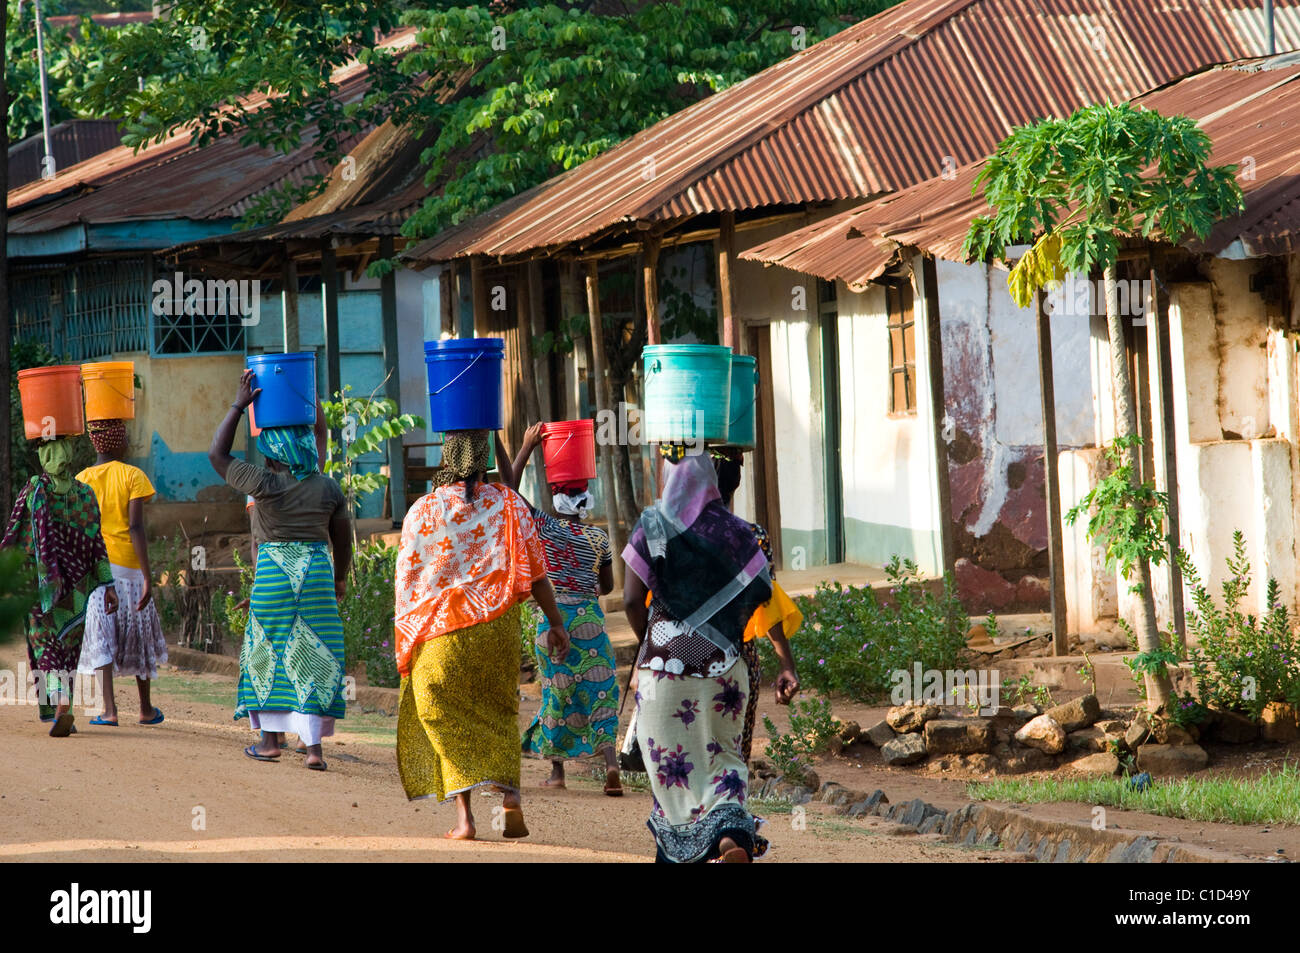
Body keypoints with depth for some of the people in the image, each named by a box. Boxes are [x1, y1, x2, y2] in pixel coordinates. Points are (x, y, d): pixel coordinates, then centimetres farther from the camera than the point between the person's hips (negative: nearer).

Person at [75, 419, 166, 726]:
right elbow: (136, 528, -12)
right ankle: (146, 709, 23)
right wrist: (147, 577, -13)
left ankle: (109, 709, -10)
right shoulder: (133, 476, -5)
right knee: (138, 635, 13)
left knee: (101, 636, 1)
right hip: (127, 564, -1)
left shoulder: (82, 479, 3)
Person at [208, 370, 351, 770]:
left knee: (270, 652, 10)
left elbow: (217, 454, 0)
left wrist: (238, 406, 2)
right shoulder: (328, 487, 2)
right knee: (314, 656, 2)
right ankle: (313, 744, -4)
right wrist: (340, 577, 25)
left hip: (273, 572, -3)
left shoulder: (265, 484, -9)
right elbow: (343, 536, 10)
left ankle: (271, 738, 13)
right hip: (317, 572, 3)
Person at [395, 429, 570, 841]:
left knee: (447, 716, 6)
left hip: (440, 630, -1)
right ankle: (509, 792, -2)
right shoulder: (507, 504, 1)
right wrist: (556, 622, 2)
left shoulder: (422, 511, 0)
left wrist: (405, 645, 8)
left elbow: (407, 579, 2)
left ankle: (463, 815, -5)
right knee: (498, 710, 17)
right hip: (497, 623, 1)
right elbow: (534, 569, -2)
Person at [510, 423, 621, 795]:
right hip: (590, 616, 1)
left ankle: (557, 768, 11)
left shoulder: (546, 527, -6)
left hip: (553, 615, -1)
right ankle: (610, 761, -16)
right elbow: (607, 586, 11)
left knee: (556, 688, 8)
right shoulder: (599, 538, 2)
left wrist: (527, 446, -3)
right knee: (600, 688, 1)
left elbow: (508, 492, -6)